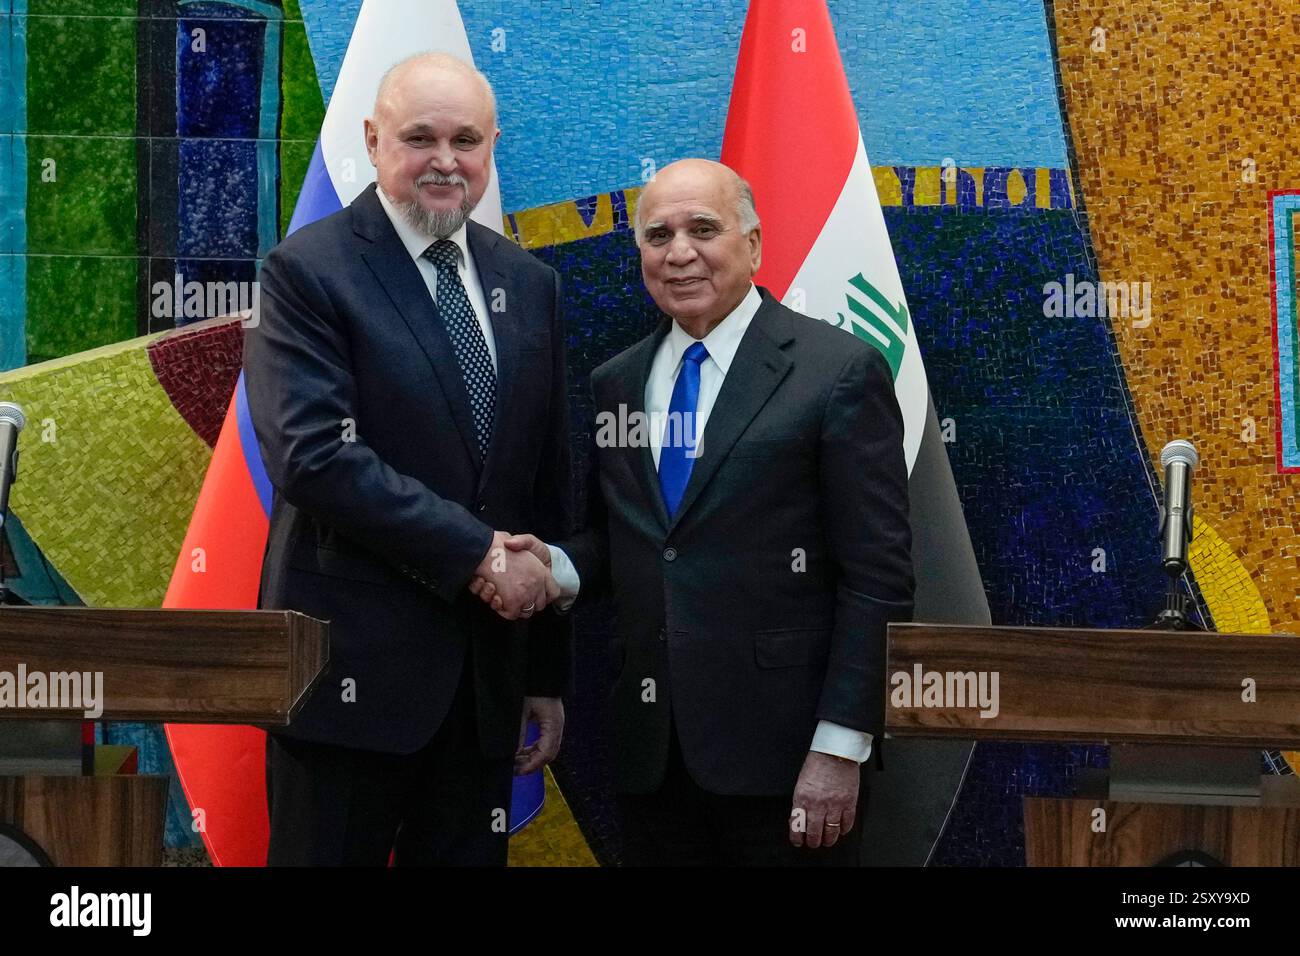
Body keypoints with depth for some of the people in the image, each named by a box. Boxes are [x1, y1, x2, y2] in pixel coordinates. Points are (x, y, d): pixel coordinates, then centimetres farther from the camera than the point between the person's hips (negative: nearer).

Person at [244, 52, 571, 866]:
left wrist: (549, 670, 13)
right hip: (356, 670, -5)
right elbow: (314, 456, -18)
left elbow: (549, 488, 13)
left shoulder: (529, 285, 11)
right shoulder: (311, 271, -6)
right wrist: (478, 552, -17)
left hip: (487, 674, 5)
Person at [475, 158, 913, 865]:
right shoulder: (614, 384, 12)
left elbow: (877, 577, -8)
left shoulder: (839, 372, -5)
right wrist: (555, 564, -4)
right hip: (652, 753, 5)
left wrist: (841, 748, -12)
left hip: (784, 749, -5)